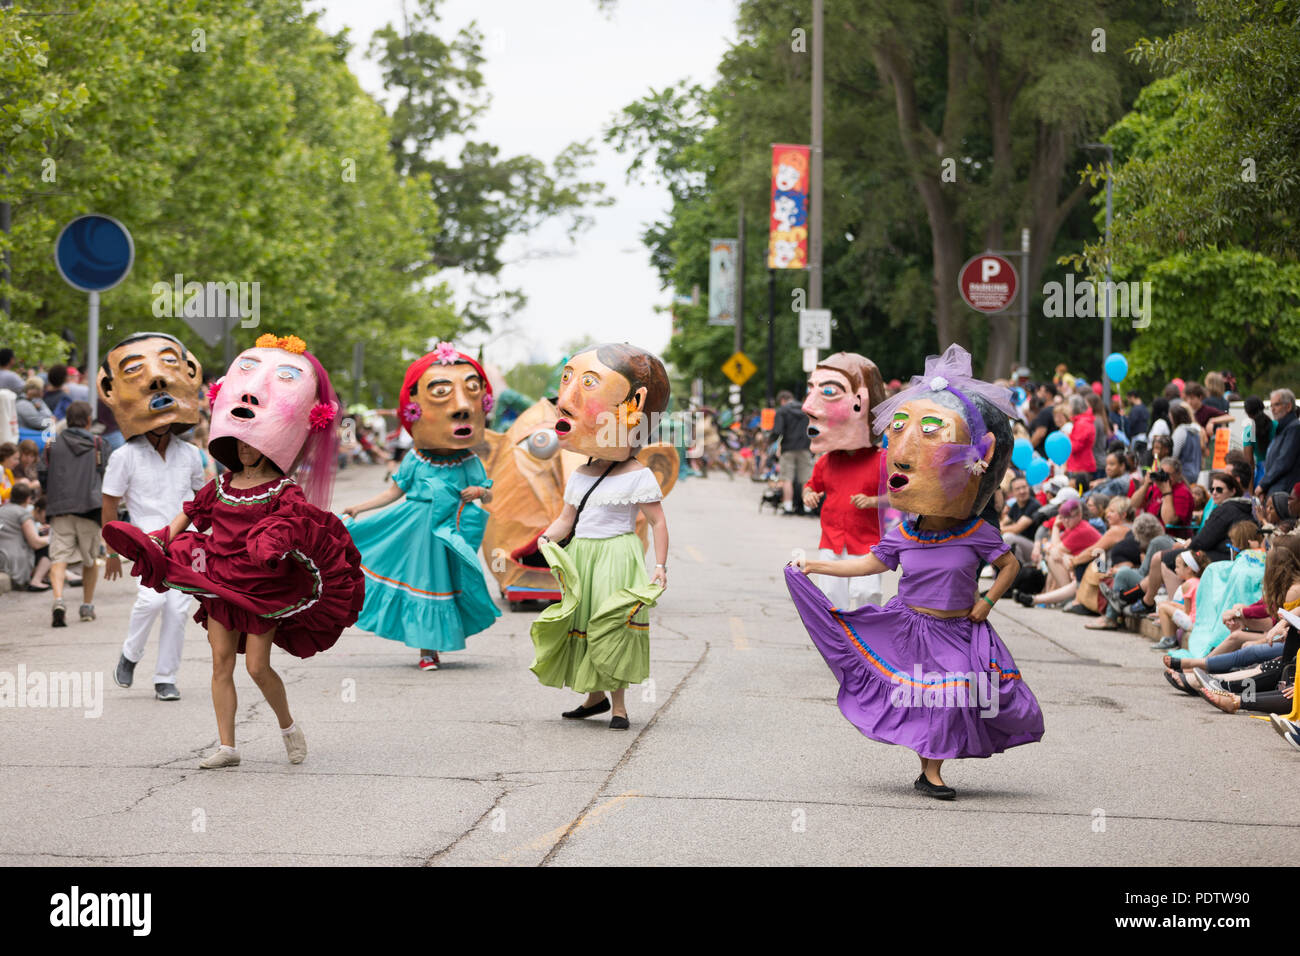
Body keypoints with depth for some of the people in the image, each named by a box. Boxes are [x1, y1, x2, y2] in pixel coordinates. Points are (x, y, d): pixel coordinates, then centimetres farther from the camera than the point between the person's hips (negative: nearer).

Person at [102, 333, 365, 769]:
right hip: (220, 581, 5)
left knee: (257, 665, -8)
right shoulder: (223, 485, 9)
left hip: (264, 587, -5)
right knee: (221, 662, 0)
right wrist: (164, 539, 7)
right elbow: (191, 512, 19)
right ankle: (226, 745, 4)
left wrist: (277, 547, -35)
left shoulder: (283, 490, -7)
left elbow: (296, 522, -17)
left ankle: (288, 725, 19)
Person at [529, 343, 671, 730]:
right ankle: (595, 696, 25)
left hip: (616, 556, -6)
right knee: (580, 623, 10)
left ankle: (619, 704, 2)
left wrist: (660, 565, -13)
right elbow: (566, 518, 13)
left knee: (613, 627, -6)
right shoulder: (580, 476, 11)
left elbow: (658, 522, -7)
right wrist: (547, 537, -7)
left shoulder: (638, 477, -8)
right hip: (580, 556, 6)